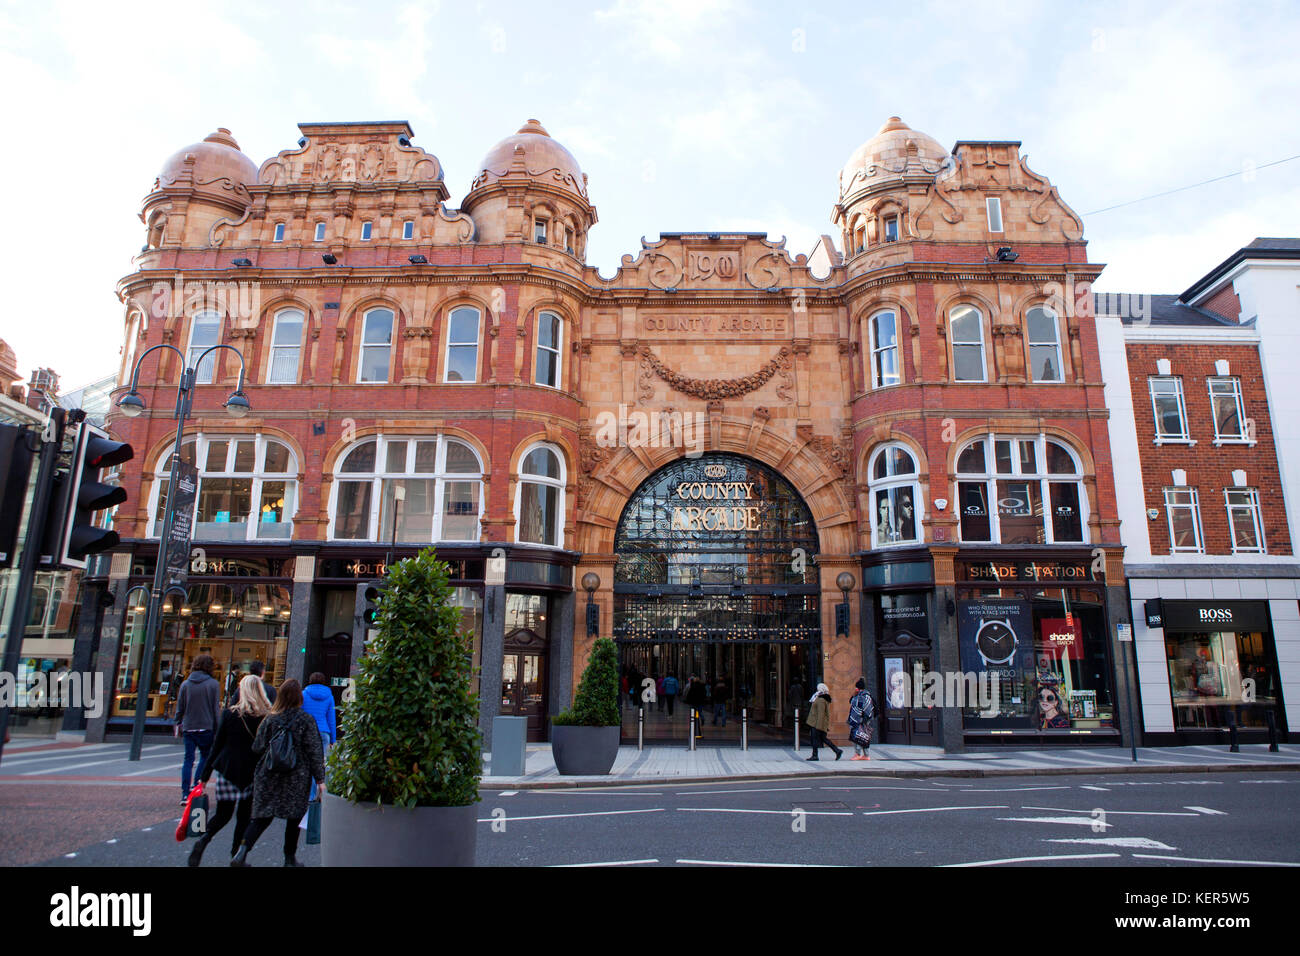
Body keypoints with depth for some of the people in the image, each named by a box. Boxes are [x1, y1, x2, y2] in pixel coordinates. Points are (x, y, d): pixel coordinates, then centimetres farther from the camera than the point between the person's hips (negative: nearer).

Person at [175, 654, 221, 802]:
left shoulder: (185, 684, 4)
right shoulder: (213, 684, -6)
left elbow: (180, 707, 8)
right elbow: (216, 708, -5)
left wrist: (178, 723, 21)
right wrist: (217, 729, 1)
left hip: (188, 727, 3)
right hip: (206, 727, -3)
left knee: (188, 759, 8)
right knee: (205, 757, 11)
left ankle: (185, 793, 4)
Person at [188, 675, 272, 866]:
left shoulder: (229, 713, -3)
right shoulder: (267, 716, -6)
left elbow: (217, 746, 1)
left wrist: (204, 776, 8)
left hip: (227, 770, 1)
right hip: (252, 772, -1)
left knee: (223, 814, 13)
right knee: (244, 815, 12)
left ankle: (204, 838, -13)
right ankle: (236, 855, 9)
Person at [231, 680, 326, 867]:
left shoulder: (270, 720, -2)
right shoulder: (306, 720, -8)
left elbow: (257, 747, 2)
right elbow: (314, 751, -8)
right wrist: (320, 779, -3)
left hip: (269, 776, 2)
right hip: (297, 779, -2)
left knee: (262, 816, 9)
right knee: (294, 817, 11)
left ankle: (242, 852, -9)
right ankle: (290, 859, 18)